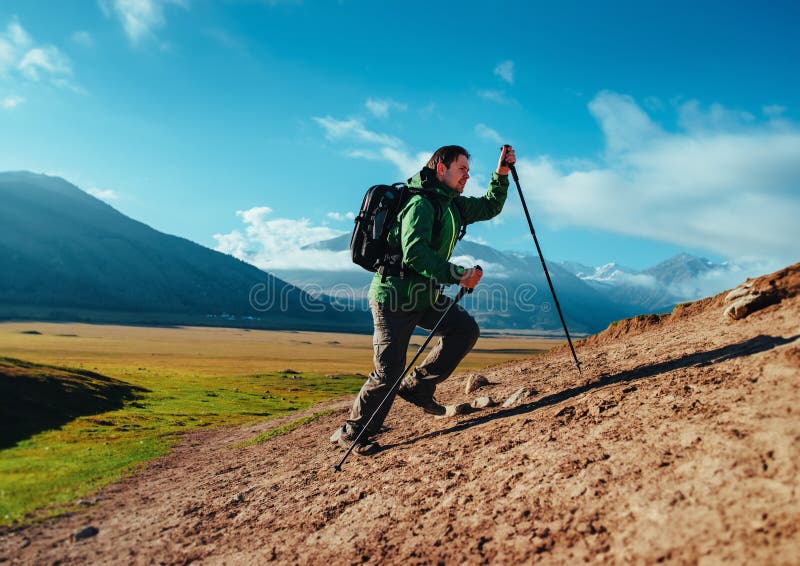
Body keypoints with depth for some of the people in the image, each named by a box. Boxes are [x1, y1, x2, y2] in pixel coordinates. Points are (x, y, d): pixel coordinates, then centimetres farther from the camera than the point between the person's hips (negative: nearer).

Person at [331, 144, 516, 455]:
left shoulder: (452, 205, 11)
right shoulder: (420, 203, -17)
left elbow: (489, 207, 22)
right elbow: (414, 252, -30)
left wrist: (501, 174, 8)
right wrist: (457, 274, -35)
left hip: (424, 293, 9)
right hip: (393, 296, -9)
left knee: (465, 328, -5)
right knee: (389, 372, -8)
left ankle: (418, 387, 9)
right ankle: (351, 433, 11)